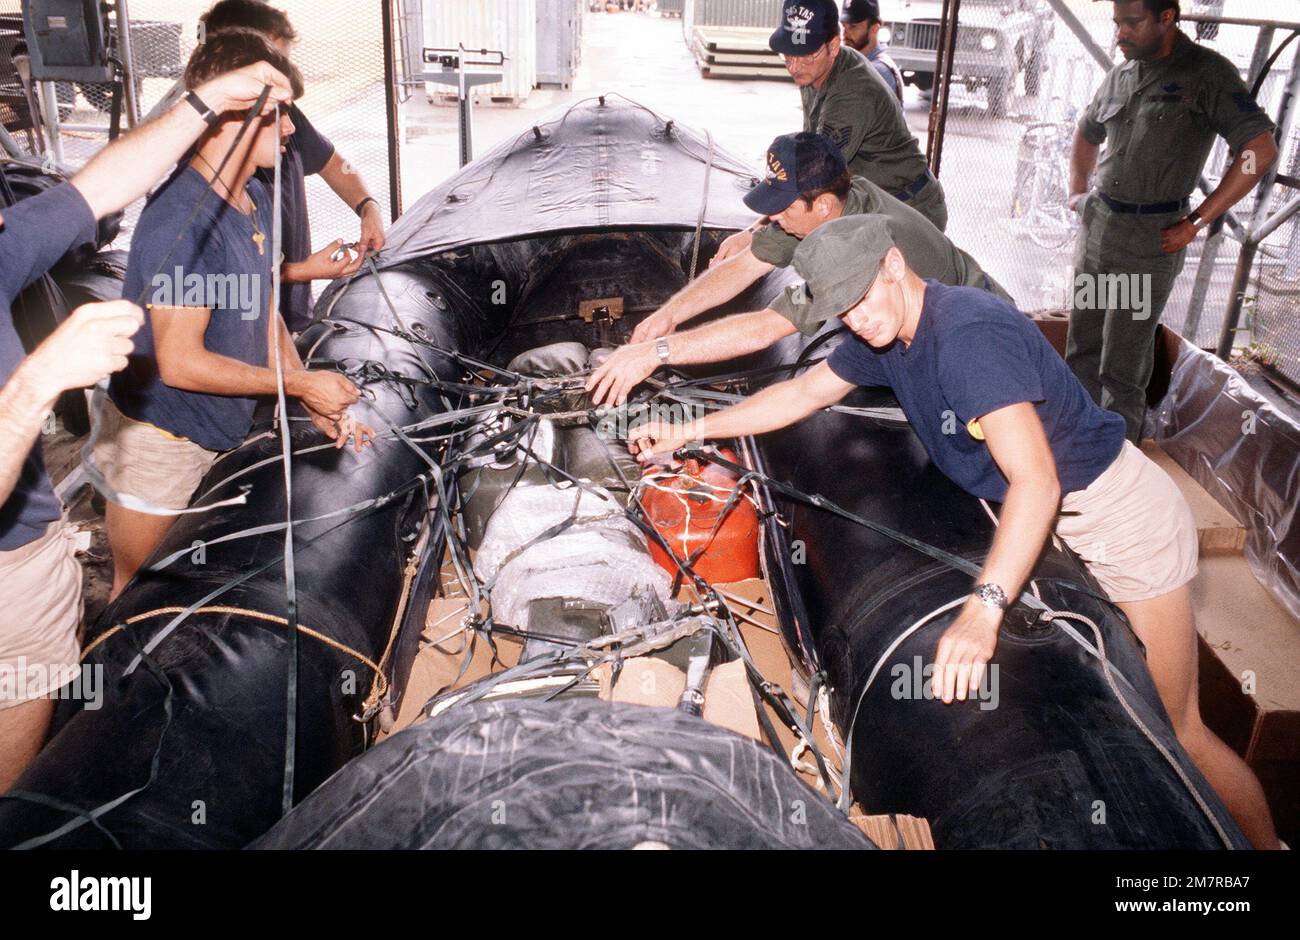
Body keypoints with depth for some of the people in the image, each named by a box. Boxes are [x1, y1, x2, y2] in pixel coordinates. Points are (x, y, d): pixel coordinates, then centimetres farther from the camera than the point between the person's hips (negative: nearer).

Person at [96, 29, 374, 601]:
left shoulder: (255, 199, 4)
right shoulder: (182, 220, -26)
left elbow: (262, 313, 10)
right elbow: (180, 362, -25)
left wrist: (316, 405, 0)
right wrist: (301, 384, -18)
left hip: (216, 436, 8)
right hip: (157, 444, -8)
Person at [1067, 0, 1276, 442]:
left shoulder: (1206, 72, -9)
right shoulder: (1120, 75, 9)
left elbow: (1261, 150, -15)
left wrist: (1195, 223, -17)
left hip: (1150, 239, -6)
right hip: (1096, 225, 6)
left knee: (1122, 368, -3)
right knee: (1082, 348, 13)